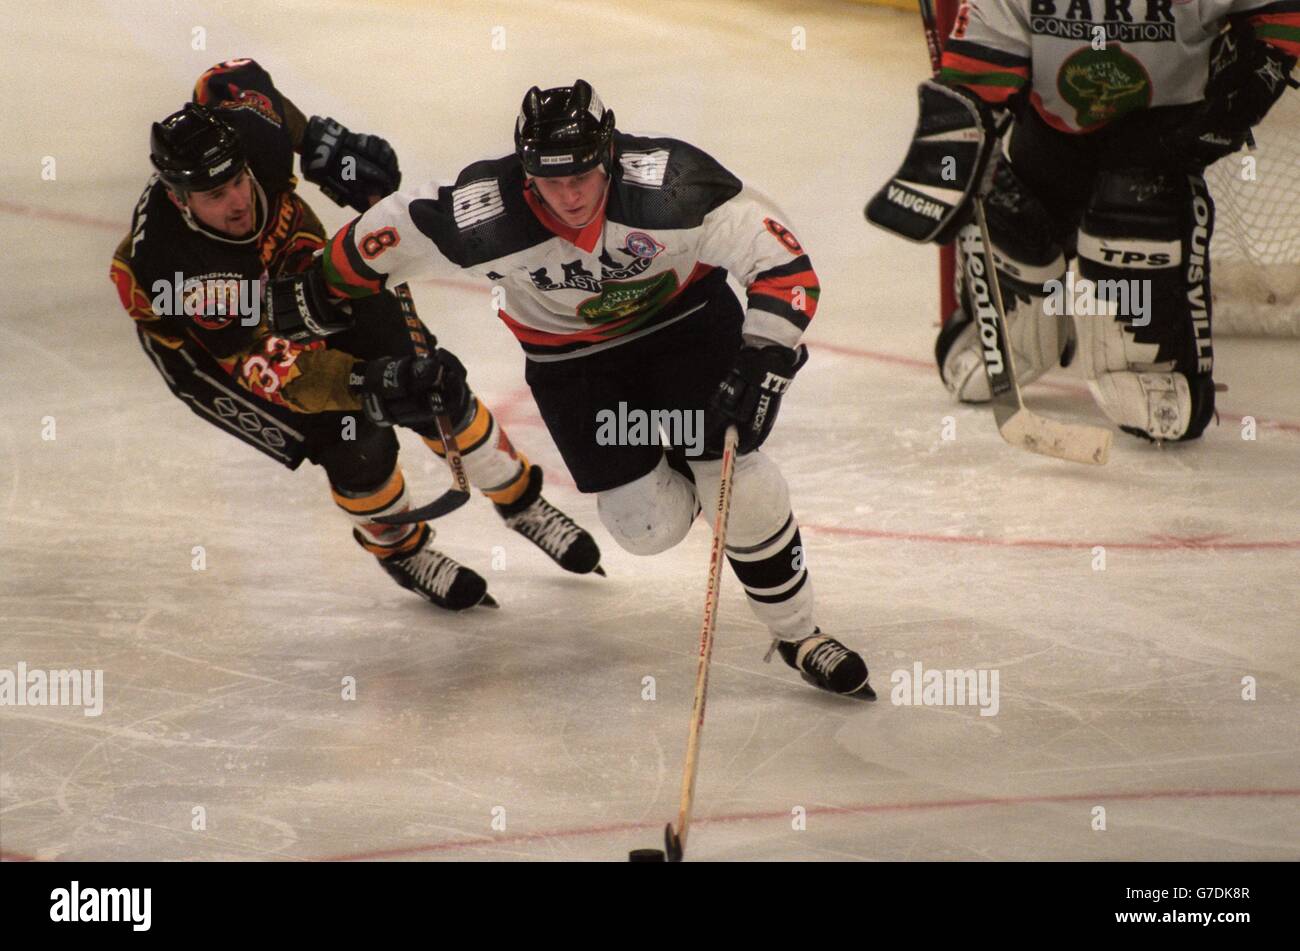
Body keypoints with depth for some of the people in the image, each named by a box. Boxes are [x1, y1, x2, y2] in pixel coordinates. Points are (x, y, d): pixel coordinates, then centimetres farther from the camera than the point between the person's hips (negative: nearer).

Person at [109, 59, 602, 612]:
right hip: (195, 336, -5)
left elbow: (233, 79, -7)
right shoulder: (181, 268, -44)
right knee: (352, 441, -17)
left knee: (434, 382, 1)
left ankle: (519, 501, 27)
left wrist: (321, 142, -14)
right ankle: (398, 549, 15)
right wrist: (364, 384, -55)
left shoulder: (249, 131, -32)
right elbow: (261, 362, -44)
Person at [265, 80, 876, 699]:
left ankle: (796, 634, 10)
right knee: (648, 526, -6)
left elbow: (784, 266, -30)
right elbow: (397, 226, -12)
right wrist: (324, 290, 2)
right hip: (570, 356, 1)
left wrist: (763, 363, -41)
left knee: (734, 479, -12)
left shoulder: (671, 182, -35)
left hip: (685, 315, -1)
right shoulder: (486, 218, -32)